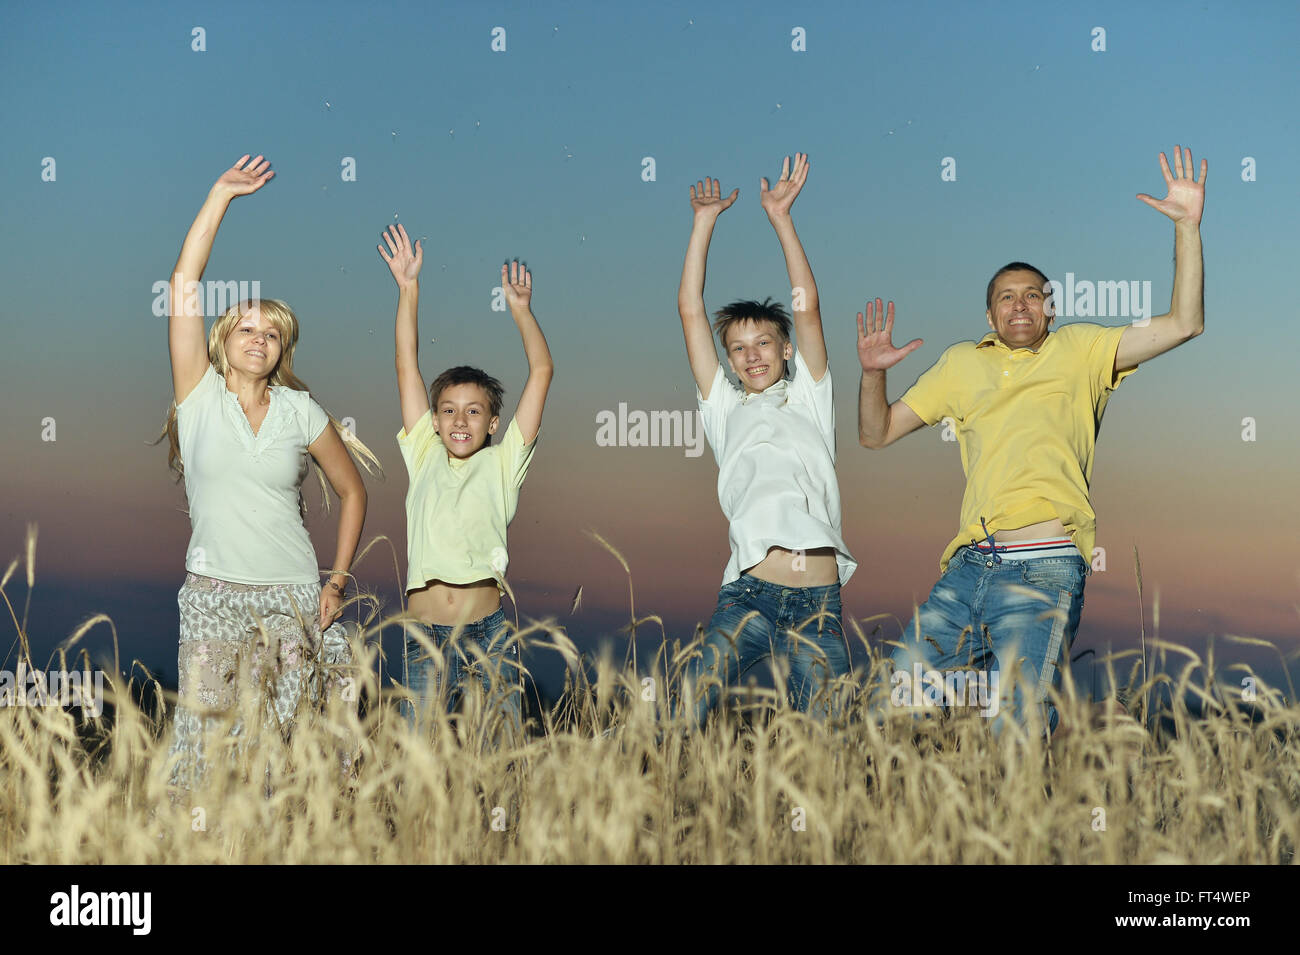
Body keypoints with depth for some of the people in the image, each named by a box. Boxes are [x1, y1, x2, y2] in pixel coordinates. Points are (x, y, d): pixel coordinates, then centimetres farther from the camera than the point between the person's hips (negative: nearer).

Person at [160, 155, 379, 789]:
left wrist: (337, 581, 8)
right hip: (214, 595, -1)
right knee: (208, 737, -5)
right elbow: (183, 284, -4)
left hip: (294, 598, 1)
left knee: (286, 742, 2)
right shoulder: (199, 395, 3)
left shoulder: (302, 413, 6)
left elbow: (352, 492, 16)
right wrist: (221, 194, -4)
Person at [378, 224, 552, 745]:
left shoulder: (502, 464, 7)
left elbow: (541, 373, 3)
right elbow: (408, 368, 8)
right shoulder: (425, 458, 10)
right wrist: (408, 290, 5)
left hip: (488, 635, -1)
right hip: (426, 639, 1)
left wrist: (520, 309, -2)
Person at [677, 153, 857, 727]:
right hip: (748, 595, 0)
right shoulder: (725, 410, 22)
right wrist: (704, 222, 16)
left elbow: (808, 310, 10)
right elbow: (690, 312, 17)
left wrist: (781, 219, 5)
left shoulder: (809, 398, 21)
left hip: (818, 605, 0)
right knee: (687, 714, -19)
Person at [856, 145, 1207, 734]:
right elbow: (876, 435, 25)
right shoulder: (962, 363, 23)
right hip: (967, 568, 4)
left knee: (1019, 727, -15)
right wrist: (872, 374, 6)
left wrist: (1187, 226, 1)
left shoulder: (1079, 349, 16)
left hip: (1044, 568, -4)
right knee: (899, 699, -3)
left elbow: (1184, 324, 7)